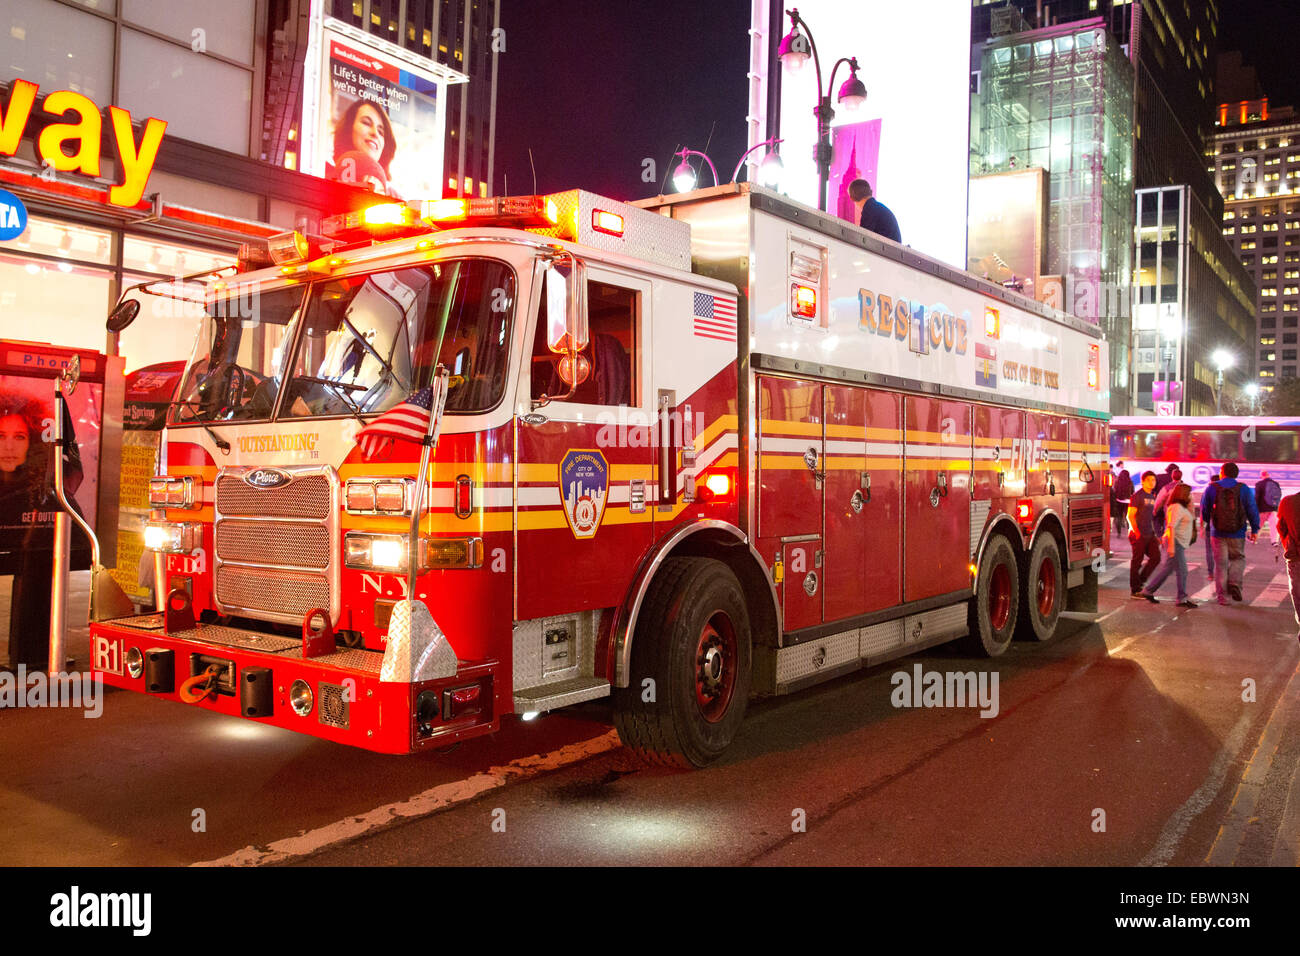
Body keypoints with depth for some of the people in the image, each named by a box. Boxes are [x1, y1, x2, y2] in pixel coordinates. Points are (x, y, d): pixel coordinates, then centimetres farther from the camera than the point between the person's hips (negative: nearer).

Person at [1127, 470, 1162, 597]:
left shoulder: (1152, 496, 16)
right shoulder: (1137, 496, -9)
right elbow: (1130, 516, -13)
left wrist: (1155, 534, 19)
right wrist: (1136, 532, -21)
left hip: (1149, 534, 8)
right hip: (1138, 535, -8)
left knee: (1156, 557, 1)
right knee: (1137, 561, -2)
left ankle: (1140, 581, 16)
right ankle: (1135, 590, 4)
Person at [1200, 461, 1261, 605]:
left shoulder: (1212, 488, -3)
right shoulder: (1244, 489, -2)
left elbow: (1204, 510, 4)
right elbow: (1252, 510, -1)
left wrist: (1208, 523, 23)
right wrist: (1254, 530, 10)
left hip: (1218, 533, 0)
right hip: (1237, 534, 0)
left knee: (1220, 563, 6)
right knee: (1238, 558, 18)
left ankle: (1221, 594, 5)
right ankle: (1234, 583, -5)